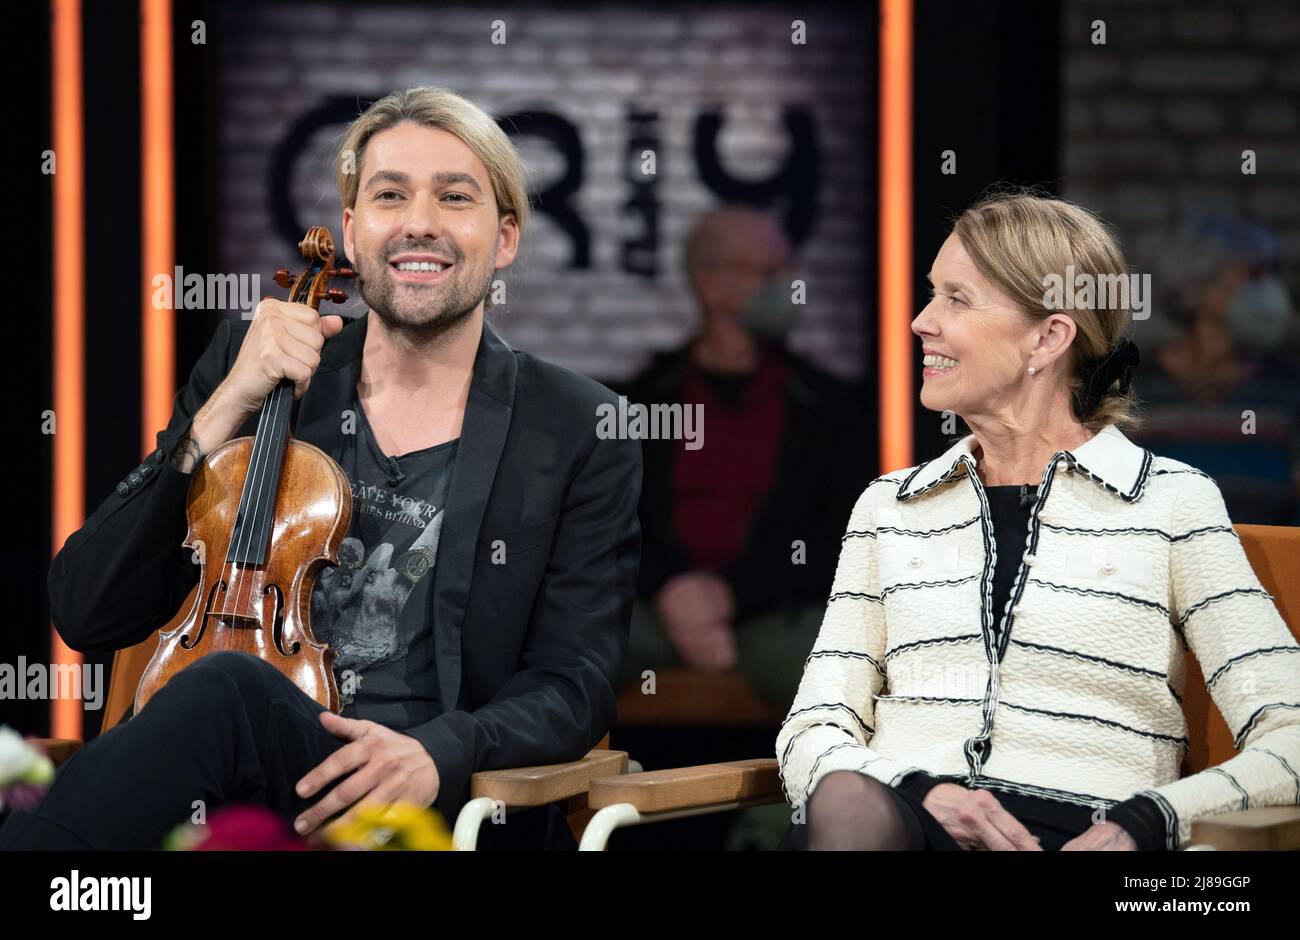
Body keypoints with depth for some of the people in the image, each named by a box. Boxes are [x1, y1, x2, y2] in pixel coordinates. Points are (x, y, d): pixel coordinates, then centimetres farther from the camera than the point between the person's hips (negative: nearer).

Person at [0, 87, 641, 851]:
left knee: (229, 690, -34)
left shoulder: (580, 433, 6)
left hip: (438, 813, -2)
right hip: (236, 786, 2)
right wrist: (225, 413, -5)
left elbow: (575, 683, 1)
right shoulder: (249, 361, 12)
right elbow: (88, 615, 6)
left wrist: (436, 753, -22)